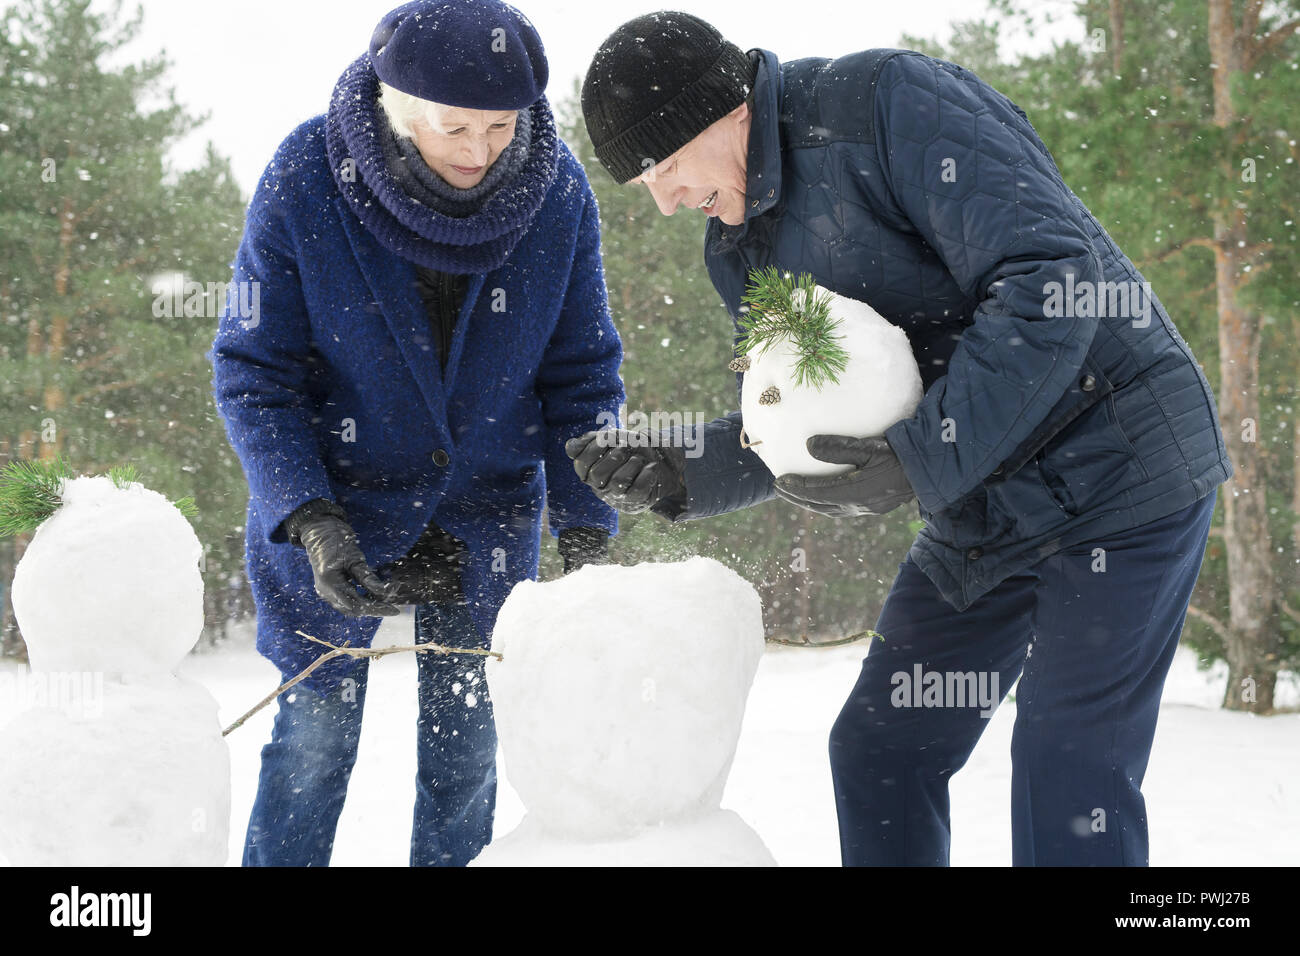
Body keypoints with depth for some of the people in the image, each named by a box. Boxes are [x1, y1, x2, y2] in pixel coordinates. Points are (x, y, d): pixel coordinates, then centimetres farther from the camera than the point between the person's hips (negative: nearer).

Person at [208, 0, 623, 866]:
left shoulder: (556, 190, -14)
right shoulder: (306, 179, -19)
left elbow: (582, 373, -4)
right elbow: (253, 371, -13)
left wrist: (587, 530, -12)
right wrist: (308, 520, -25)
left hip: (488, 504, 2)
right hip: (336, 494, -2)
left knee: (467, 733, 6)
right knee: (318, 728, -1)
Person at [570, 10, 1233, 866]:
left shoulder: (891, 100, -20)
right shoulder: (740, 247, 7)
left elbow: (1053, 277, -28)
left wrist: (919, 460, -30)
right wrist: (679, 476, -7)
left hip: (1114, 466, -8)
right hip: (978, 519, 9)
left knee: (1067, 770, -10)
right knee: (878, 750, 10)